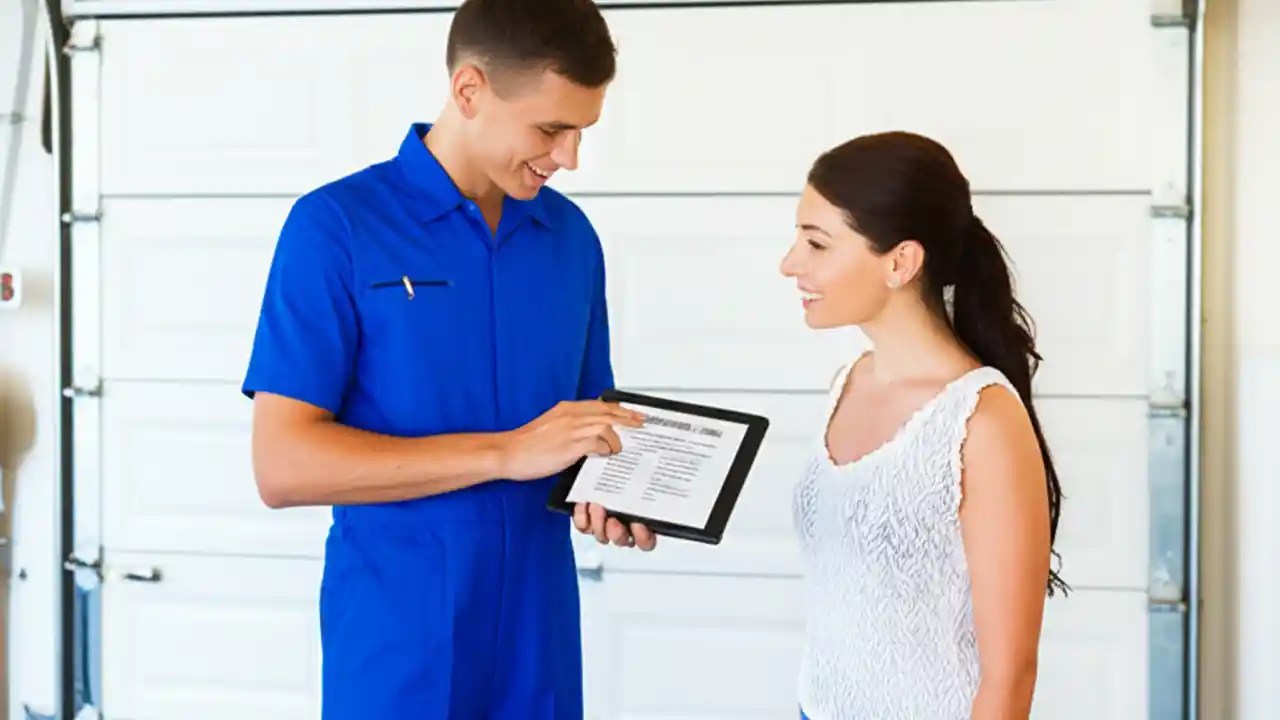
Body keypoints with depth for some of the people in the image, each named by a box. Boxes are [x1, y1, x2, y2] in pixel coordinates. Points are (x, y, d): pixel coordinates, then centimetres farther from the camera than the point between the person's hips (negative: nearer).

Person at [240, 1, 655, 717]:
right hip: (395, 655, -4)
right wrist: (506, 453, -22)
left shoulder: (573, 237, 5)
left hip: (540, 648, 5)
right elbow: (283, 464, -16)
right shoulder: (335, 225, -10)